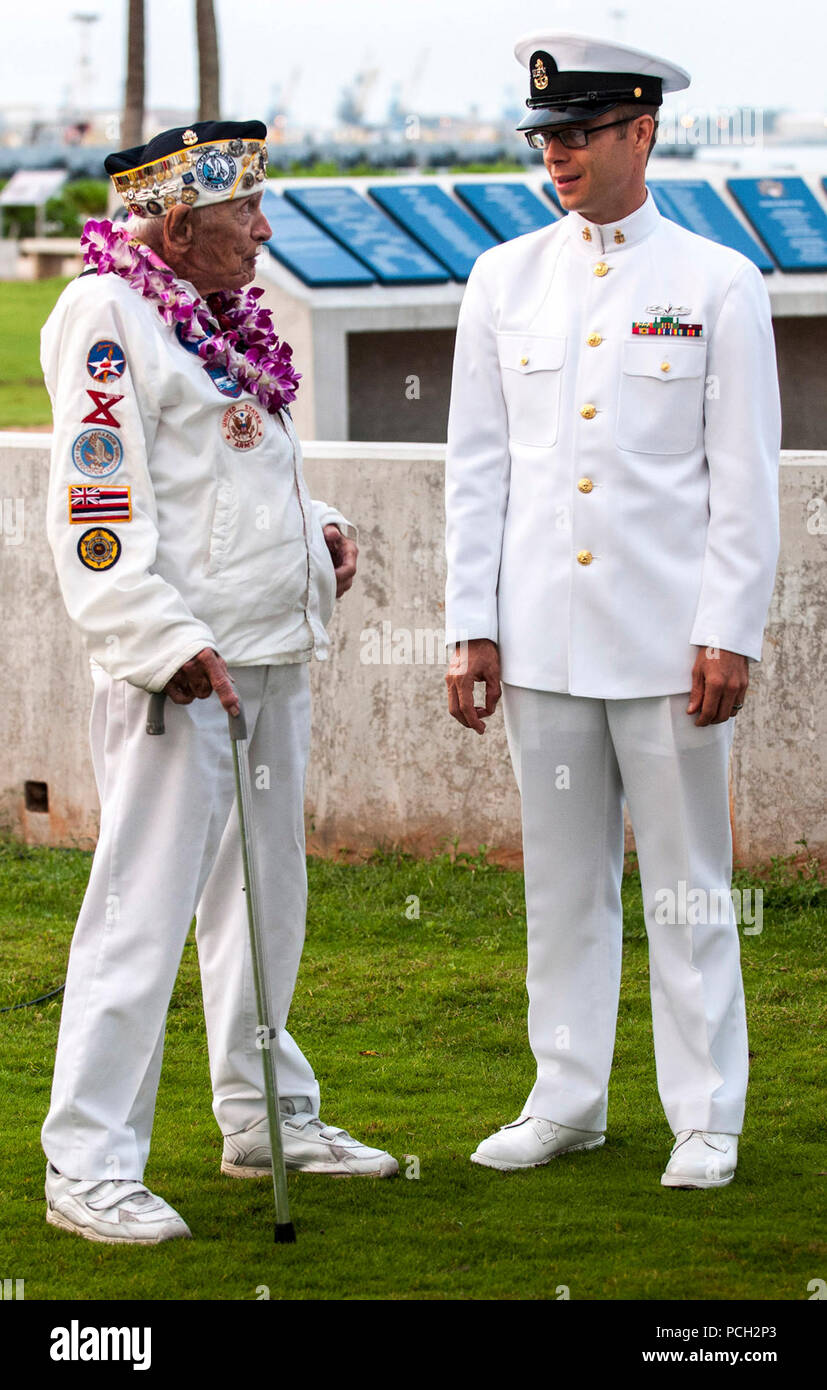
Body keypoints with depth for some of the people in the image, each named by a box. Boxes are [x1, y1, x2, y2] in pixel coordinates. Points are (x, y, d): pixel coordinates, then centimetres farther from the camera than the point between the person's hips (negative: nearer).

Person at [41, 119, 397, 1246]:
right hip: (176, 668, -9)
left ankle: (266, 1117, 30)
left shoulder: (226, 312, 16)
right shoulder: (105, 314, -12)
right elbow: (96, 512, -17)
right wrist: (168, 645, -23)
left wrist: (319, 526, 10)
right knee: (144, 909, -9)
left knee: (266, 891, 17)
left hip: (273, 655, 9)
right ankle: (88, 1164, -5)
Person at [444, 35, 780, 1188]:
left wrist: (729, 636, -7)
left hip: (666, 644, -3)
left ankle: (706, 1119, 10)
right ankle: (567, 1100, 19)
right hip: (542, 644, 3)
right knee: (562, 880, 9)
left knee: (688, 886, 2)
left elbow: (746, 479, -1)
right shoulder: (504, 282, 9)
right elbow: (476, 466, 9)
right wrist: (472, 628, 4)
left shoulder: (719, 286, 0)